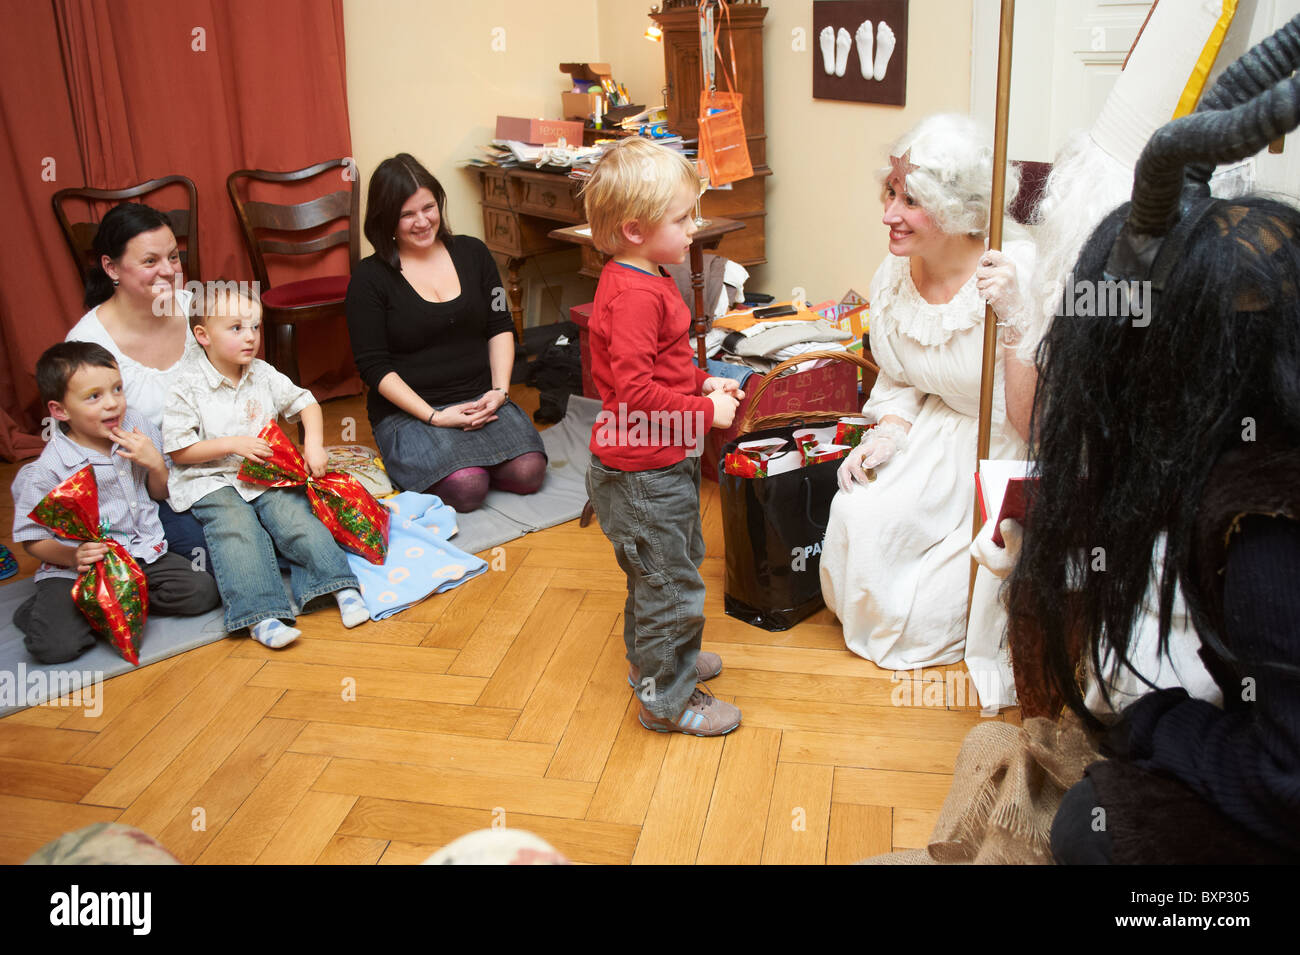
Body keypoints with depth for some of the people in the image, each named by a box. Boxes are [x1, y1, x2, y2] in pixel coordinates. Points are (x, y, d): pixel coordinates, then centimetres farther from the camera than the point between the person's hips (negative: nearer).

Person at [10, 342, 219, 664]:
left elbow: (161, 493, 13)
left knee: (202, 592, -17)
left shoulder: (138, 426, 1)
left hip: (142, 553, 5)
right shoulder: (47, 471, -13)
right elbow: (34, 540, -6)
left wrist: (156, 464, -8)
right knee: (56, 646, -26)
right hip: (74, 570, -4)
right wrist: (74, 556, -25)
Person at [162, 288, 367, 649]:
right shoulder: (187, 385, -8)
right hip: (210, 482, -4)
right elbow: (178, 452, -7)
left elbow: (307, 404, 17)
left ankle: (342, 588, -23)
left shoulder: (263, 375, 7)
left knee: (294, 515, -22)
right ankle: (260, 615, -36)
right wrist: (232, 445, -15)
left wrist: (313, 444, 0)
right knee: (238, 528, -29)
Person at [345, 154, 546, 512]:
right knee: (466, 486, -26)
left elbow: (500, 327, 12)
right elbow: (374, 366, -7)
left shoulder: (472, 253, 10)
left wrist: (500, 390, -4)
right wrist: (434, 417, -17)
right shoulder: (370, 277, -3)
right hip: (408, 411, -3)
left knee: (528, 472, -21)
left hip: (481, 399, 3)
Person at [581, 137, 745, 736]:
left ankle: (652, 658, 46)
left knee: (656, 572, 26)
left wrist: (701, 382, 8)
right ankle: (666, 697, 19)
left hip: (658, 464, 11)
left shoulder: (635, 279, 8)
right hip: (643, 474, -11)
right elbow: (635, 389, -30)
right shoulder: (636, 295, -26)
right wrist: (705, 409, -23)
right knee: (672, 584, 3)